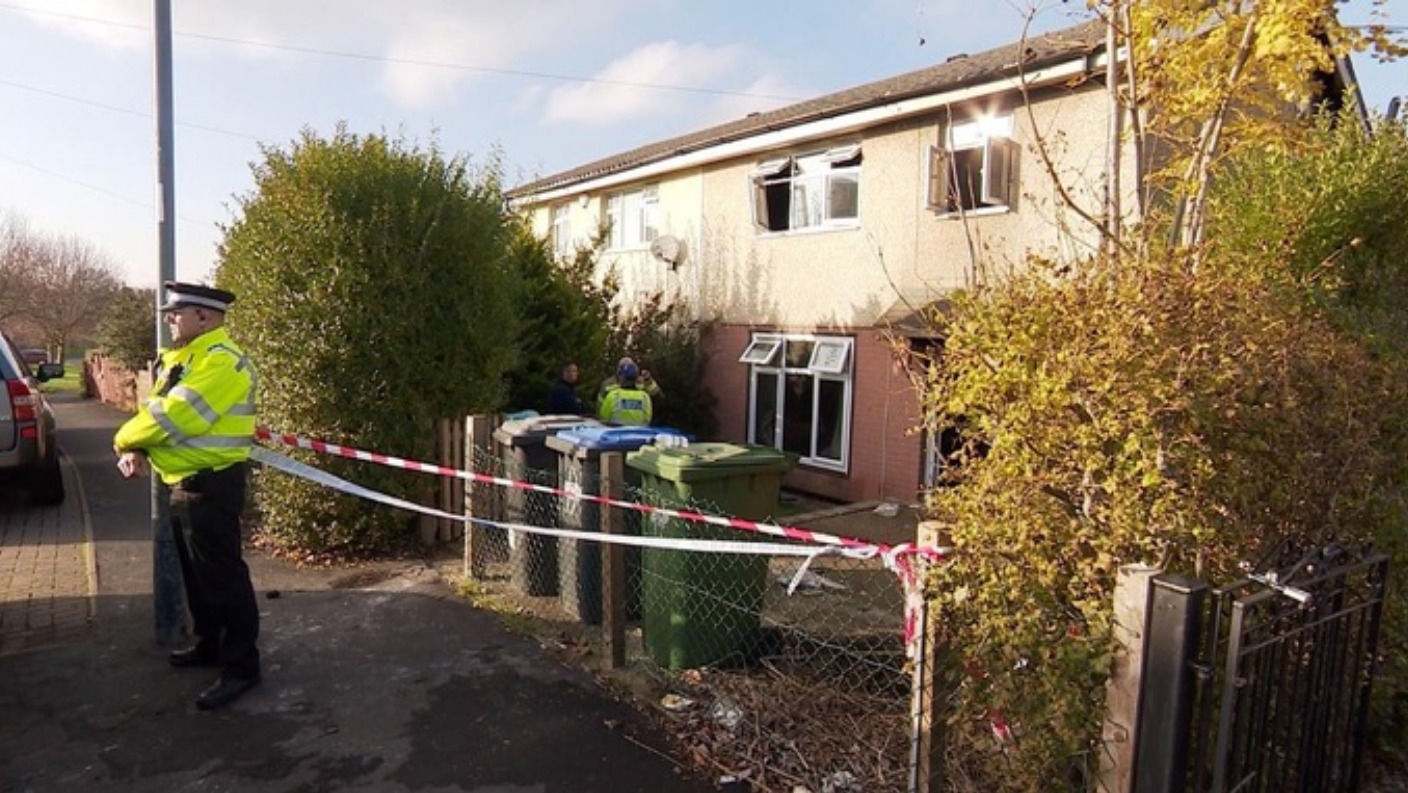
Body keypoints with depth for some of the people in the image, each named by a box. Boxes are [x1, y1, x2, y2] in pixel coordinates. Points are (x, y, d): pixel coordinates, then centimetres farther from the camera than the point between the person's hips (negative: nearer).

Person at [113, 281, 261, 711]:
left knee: (221, 575, -5)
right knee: (197, 572, 21)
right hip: (187, 482, 11)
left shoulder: (220, 360, -19)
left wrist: (125, 440, -7)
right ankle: (208, 645, 36)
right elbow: (159, 410, 14)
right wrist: (136, 449, -5)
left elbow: (174, 416, -24)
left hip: (212, 484, -11)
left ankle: (240, 666, 4)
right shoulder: (183, 358, 15)